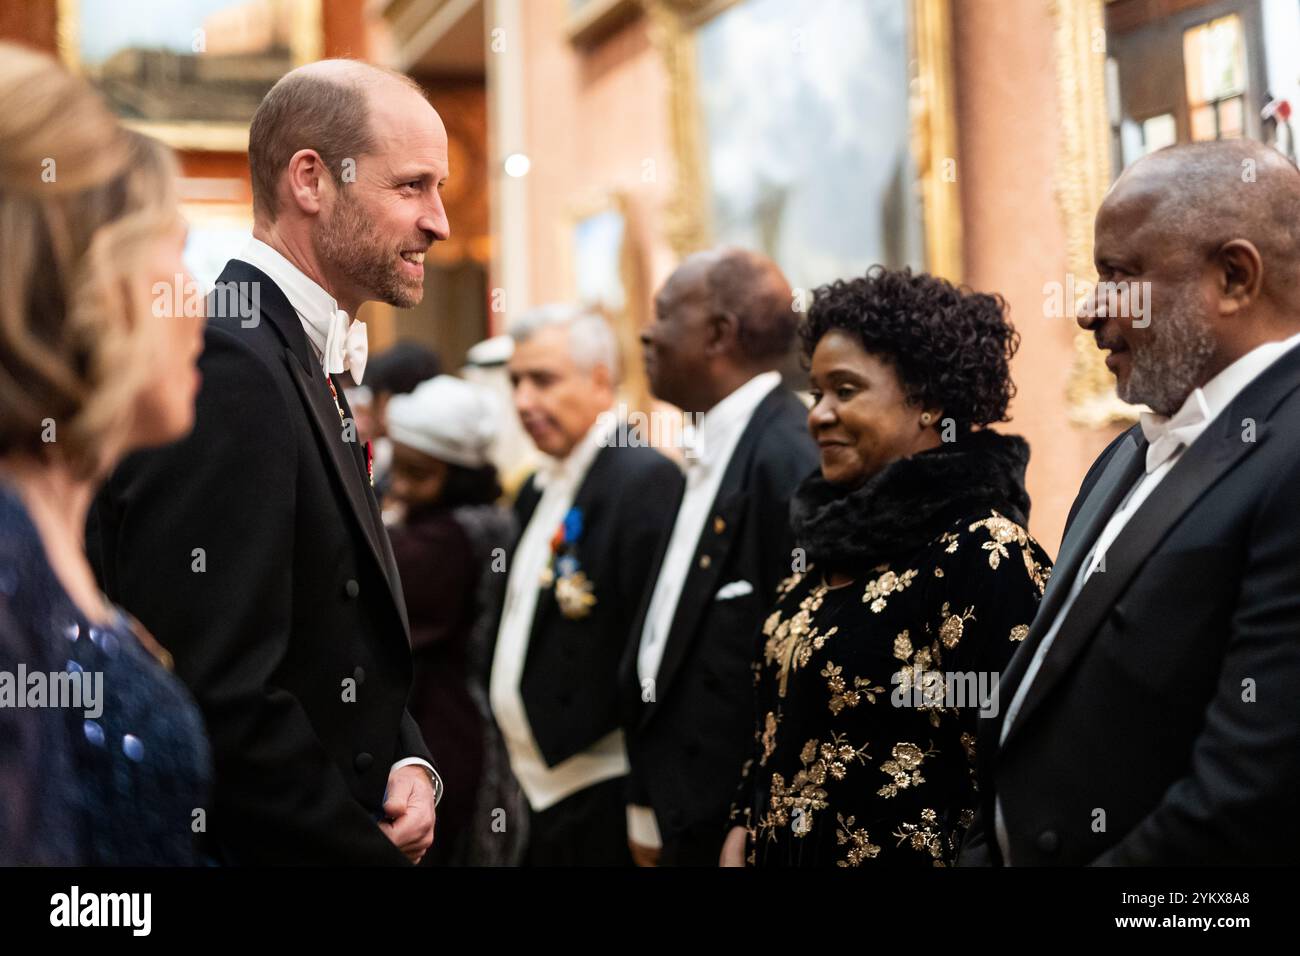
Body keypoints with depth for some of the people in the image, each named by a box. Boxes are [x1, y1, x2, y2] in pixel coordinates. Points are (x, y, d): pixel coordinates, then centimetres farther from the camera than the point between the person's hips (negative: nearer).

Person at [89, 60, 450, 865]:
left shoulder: (309, 363, 10)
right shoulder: (227, 365, -21)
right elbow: (221, 699, -26)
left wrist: (410, 766, -1)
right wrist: (376, 844, -14)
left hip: (349, 832, 9)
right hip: (263, 843, -9)